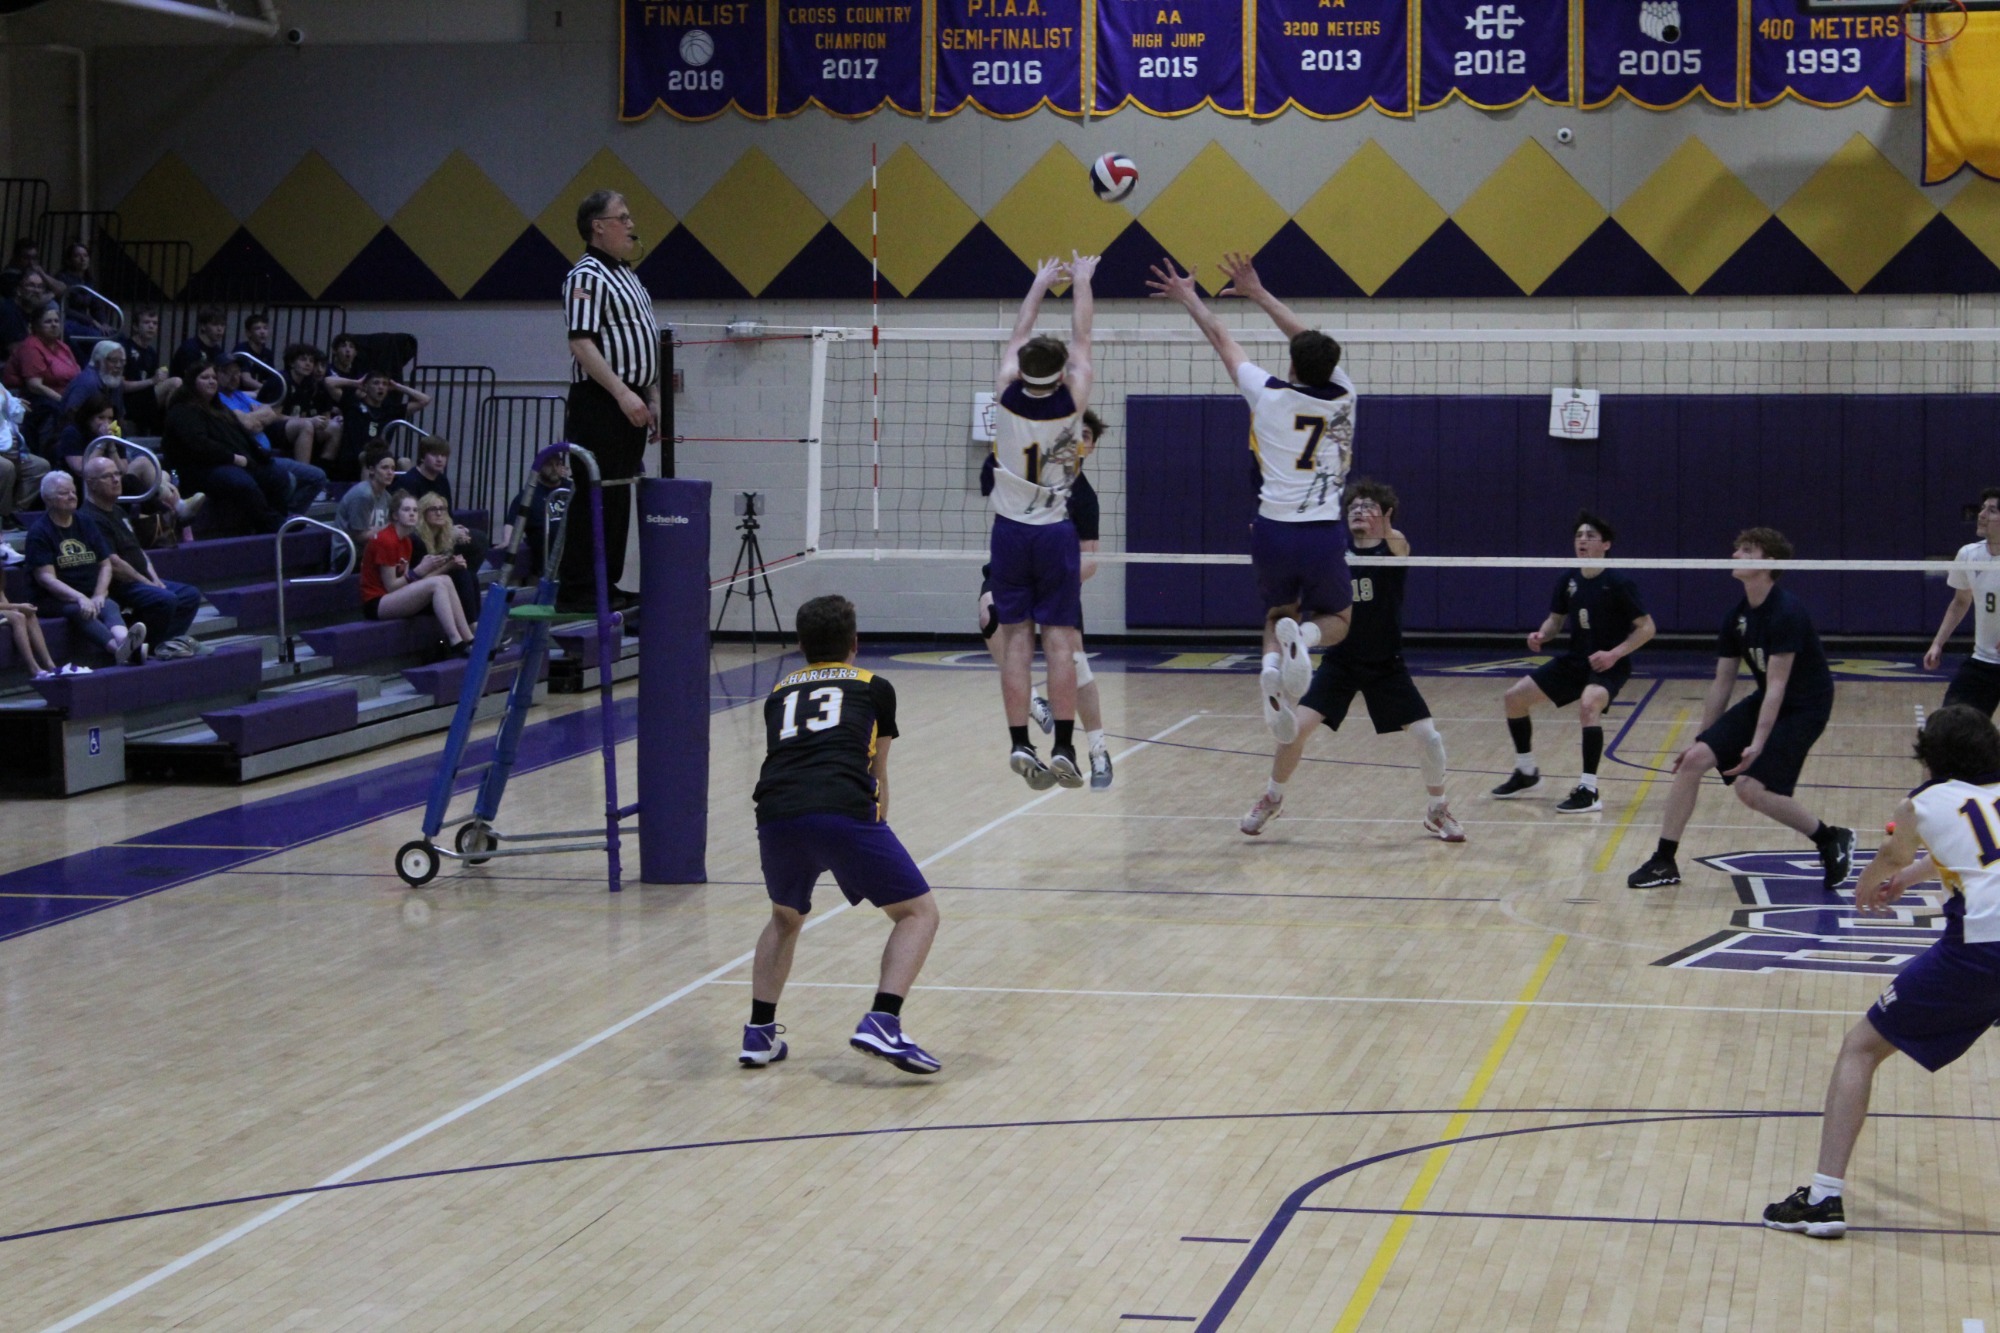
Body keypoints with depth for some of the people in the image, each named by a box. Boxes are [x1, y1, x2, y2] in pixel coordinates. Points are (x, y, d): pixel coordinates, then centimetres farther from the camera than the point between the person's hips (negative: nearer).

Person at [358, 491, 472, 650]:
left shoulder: (405, 541, 13)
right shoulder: (386, 540, -15)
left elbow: (405, 581, 3)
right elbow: (390, 586, -17)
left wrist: (436, 569, -6)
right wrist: (420, 570, -20)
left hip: (394, 599, 9)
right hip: (376, 603, -9)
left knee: (445, 580, -8)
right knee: (437, 583, -24)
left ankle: (469, 640, -15)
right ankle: (457, 643, -29)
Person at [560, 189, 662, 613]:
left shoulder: (628, 276, 20)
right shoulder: (588, 276, -11)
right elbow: (581, 343, -19)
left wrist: (654, 401, 20)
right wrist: (623, 393, -23)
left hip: (630, 406, 10)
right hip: (600, 402, -10)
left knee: (619, 498, 11)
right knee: (594, 497, -10)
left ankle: (606, 583, 17)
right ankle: (578, 589, -9)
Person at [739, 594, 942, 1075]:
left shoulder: (779, 694, 30)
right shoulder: (875, 688, 23)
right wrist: (875, 829, 53)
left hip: (776, 816, 4)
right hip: (844, 812, -4)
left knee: (785, 918, 31)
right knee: (919, 913, 10)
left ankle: (759, 1033, 22)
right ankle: (881, 1022, -9)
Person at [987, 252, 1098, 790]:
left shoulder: (1006, 396, -8)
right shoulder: (1073, 400, -11)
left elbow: (1019, 336, 10)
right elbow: (1082, 338, 5)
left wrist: (1040, 283, 24)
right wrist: (1081, 281, 20)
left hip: (1009, 531, 2)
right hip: (1055, 533, -2)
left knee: (1016, 639, 1)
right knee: (1060, 640, -2)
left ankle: (1019, 745, -4)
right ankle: (1063, 749, -5)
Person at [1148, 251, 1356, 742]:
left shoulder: (1270, 395, -2)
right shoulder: (1342, 398, 2)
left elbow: (1223, 342, 13)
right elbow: (1310, 341, 16)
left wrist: (1190, 298, 28)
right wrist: (1258, 294, 24)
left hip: (1272, 531, 0)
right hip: (1324, 535, 0)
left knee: (1278, 615, 21)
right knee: (1336, 619, 19)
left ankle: (1271, 664, -15)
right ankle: (1303, 637, -19)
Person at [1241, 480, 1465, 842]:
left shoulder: (1394, 547, -12)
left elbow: (1399, 545, -35)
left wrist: (1387, 532, -60)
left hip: (1387, 666, -1)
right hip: (1340, 662, 1)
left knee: (1428, 737, -9)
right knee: (1297, 727, -12)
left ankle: (1437, 811, 16)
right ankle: (1272, 799, 11)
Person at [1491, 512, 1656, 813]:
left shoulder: (1618, 584, -15)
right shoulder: (1567, 582, 1)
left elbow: (1647, 628, -13)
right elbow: (1555, 619, 14)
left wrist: (1614, 654, -24)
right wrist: (1541, 635, -8)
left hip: (1609, 666, -7)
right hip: (1574, 661, 7)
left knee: (1588, 704, -38)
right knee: (1513, 697, 4)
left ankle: (1589, 790, -32)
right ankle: (1526, 774, 22)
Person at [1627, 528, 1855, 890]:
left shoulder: (1786, 613, -22)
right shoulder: (1739, 616, 4)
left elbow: (1777, 685, -26)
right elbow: (1722, 683, 11)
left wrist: (1758, 744, -32)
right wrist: (1701, 740, 12)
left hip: (1804, 707, -8)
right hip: (1763, 701, 8)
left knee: (1751, 787, -21)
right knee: (1694, 759, -7)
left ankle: (1832, 839, 0)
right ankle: (1664, 862, 1)